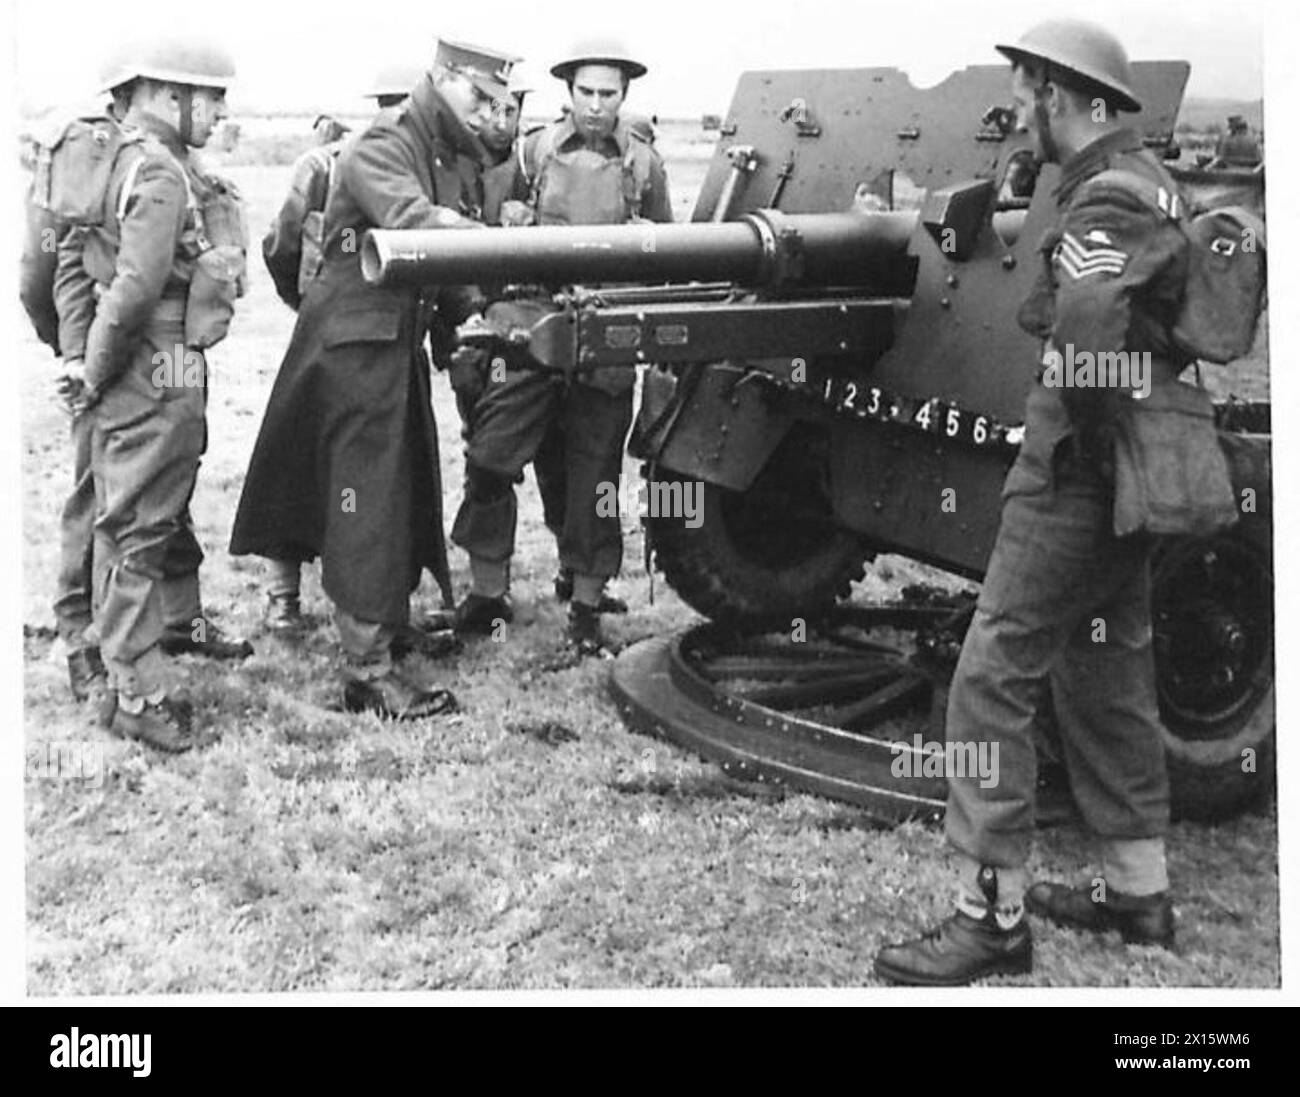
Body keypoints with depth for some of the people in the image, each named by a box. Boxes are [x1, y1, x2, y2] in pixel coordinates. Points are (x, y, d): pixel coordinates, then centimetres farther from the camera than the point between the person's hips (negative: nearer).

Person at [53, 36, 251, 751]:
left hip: (170, 374, 10)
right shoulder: (159, 174, -19)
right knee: (134, 527, -3)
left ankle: (180, 620, 47)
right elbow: (136, 288, -27)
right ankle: (137, 696, 4)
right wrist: (93, 371, -16)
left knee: (170, 505, 26)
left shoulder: (146, 162, 11)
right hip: (152, 376, -10)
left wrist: (76, 355, 4)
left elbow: (73, 256, 11)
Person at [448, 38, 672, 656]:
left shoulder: (644, 166, 7)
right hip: (529, 326, 0)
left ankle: (586, 603, 17)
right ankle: (487, 592, 9)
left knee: (592, 470, 6)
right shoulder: (534, 153, 7)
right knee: (491, 458, -5)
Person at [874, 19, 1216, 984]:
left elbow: (1086, 327, -33)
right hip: (1133, 471, 10)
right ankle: (1139, 893, 28)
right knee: (1108, 671, 18)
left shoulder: (1105, 199, -16)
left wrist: (1089, 436, -20)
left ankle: (992, 916, -2)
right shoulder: (1147, 180, 16)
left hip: (1076, 473, -10)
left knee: (993, 677, -7)